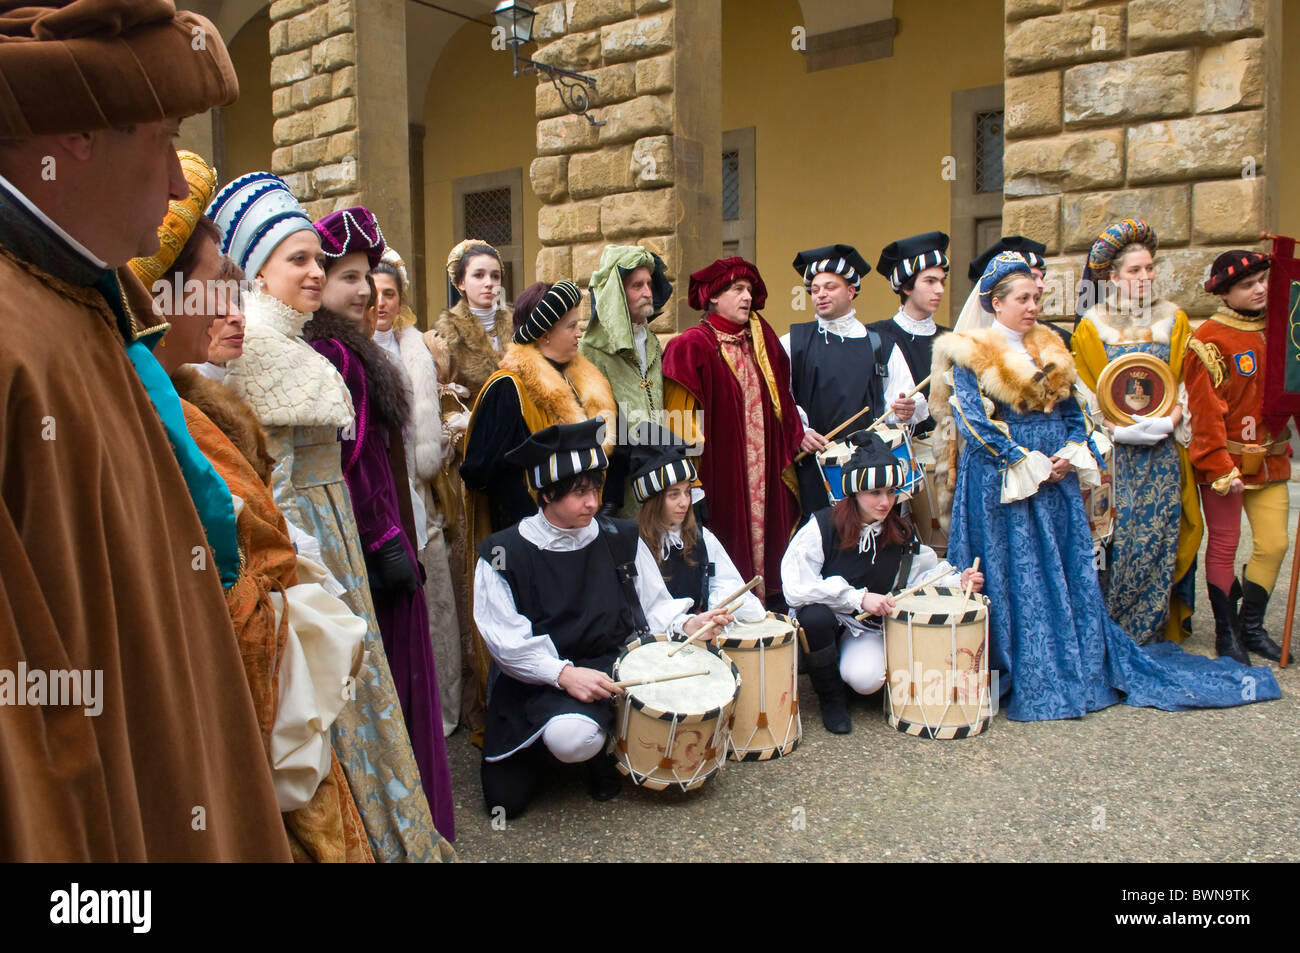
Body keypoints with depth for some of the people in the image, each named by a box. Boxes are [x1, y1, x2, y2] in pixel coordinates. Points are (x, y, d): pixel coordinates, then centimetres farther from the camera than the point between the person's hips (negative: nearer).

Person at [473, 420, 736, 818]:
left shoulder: (621, 540, 3)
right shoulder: (502, 554, -8)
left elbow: (654, 606, 8)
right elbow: (507, 641, -13)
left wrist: (685, 624, -13)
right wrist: (565, 674, -26)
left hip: (613, 665, 3)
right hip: (538, 678, -2)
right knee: (505, 800, -19)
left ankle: (605, 749, 7)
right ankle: (545, 738, 18)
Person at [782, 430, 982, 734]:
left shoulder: (900, 532, -2)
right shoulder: (823, 526, -19)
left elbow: (923, 572, 10)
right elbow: (797, 586, -26)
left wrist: (957, 581, -11)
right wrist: (859, 598, -27)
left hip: (869, 625, 2)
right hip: (821, 617, -2)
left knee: (866, 679, -29)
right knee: (815, 616, -38)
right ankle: (830, 697, -10)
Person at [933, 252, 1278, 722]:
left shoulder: (1050, 349, 14)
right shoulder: (970, 354, -4)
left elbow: (1074, 411, 15)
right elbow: (973, 420, -12)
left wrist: (1071, 455, -5)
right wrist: (1028, 464, -16)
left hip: (1057, 478, 6)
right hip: (1000, 485, -5)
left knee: (1070, 576, 9)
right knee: (1013, 581, -2)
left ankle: (1084, 668, 20)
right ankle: (1026, 680, 7)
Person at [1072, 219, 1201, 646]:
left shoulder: (1173, 319, 9)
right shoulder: (1090, 327, 2)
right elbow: (1085, 395, 1)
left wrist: (1168, 421, -10)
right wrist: (1119, 430, -14)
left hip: (1163, 454, 2)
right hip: (1114, 452, -2)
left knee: (1159, 537, 1)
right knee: (1115, 540, -3)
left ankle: (1150, 630, 15)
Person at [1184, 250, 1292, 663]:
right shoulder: (1210, 339, -12)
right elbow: (1206, 411, -15)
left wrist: (1283, 446, 9)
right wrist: (1220, 468, -17)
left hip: (1270, 458, 6)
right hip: (1226, 459, -6)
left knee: (1274, 543, 5)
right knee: (1224, 545, 3)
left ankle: (1251, 626, 21)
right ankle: (1226, 630, 17)